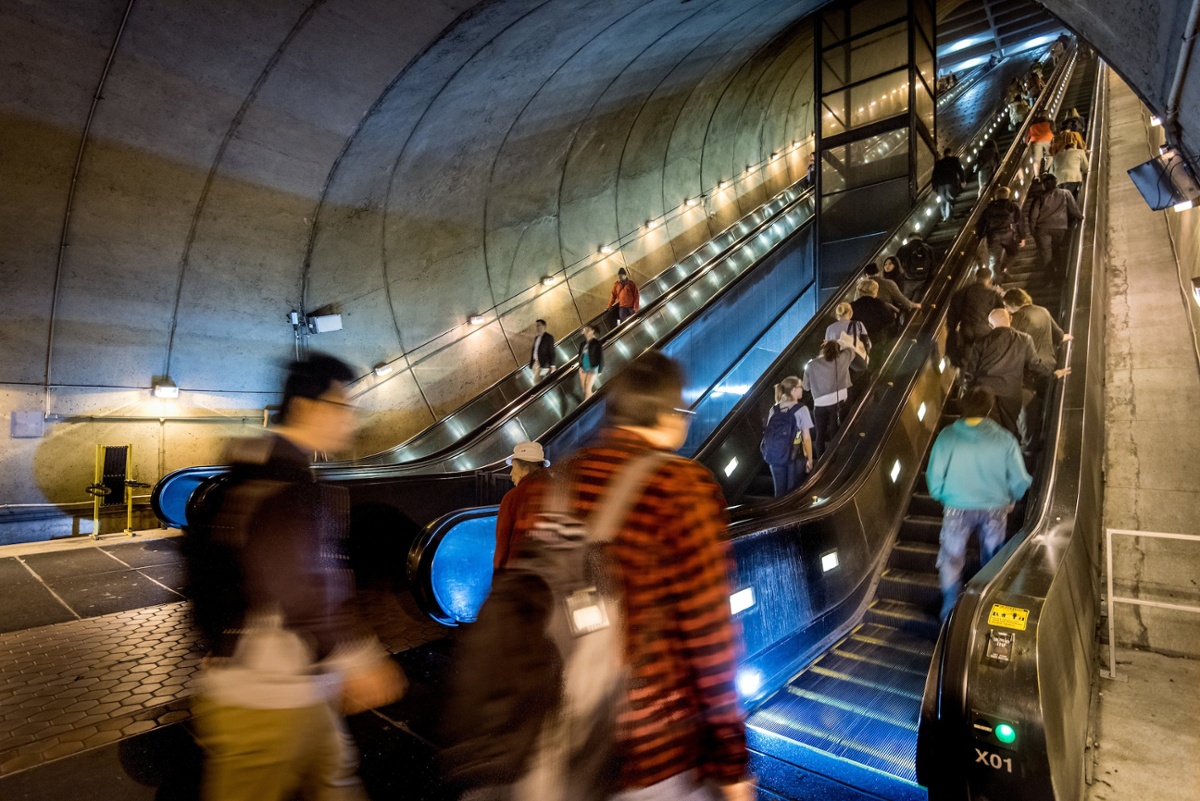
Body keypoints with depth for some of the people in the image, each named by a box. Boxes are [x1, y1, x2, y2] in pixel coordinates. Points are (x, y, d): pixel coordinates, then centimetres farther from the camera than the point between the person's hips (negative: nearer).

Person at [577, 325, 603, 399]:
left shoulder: (596, 343, -8)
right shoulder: (582, 343, 7)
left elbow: (601, 356, -7)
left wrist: (600, 370, -6)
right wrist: (580, 367, 10)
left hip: (593, 368, -6)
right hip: (583, 368, 6)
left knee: (588, 389, -11)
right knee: (584, 389, 6)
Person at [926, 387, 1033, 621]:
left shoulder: (947, 436, -13)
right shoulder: (1004, 440, -10)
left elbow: (934, 476, -9)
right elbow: (1020, 481, -4)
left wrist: (941, 497, 12)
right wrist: (1008, 499, 18)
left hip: (957, 509, -1)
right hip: (995, 509, 1)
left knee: (951, 561, 17)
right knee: (991, 563, 22)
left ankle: (950, 611, 25)